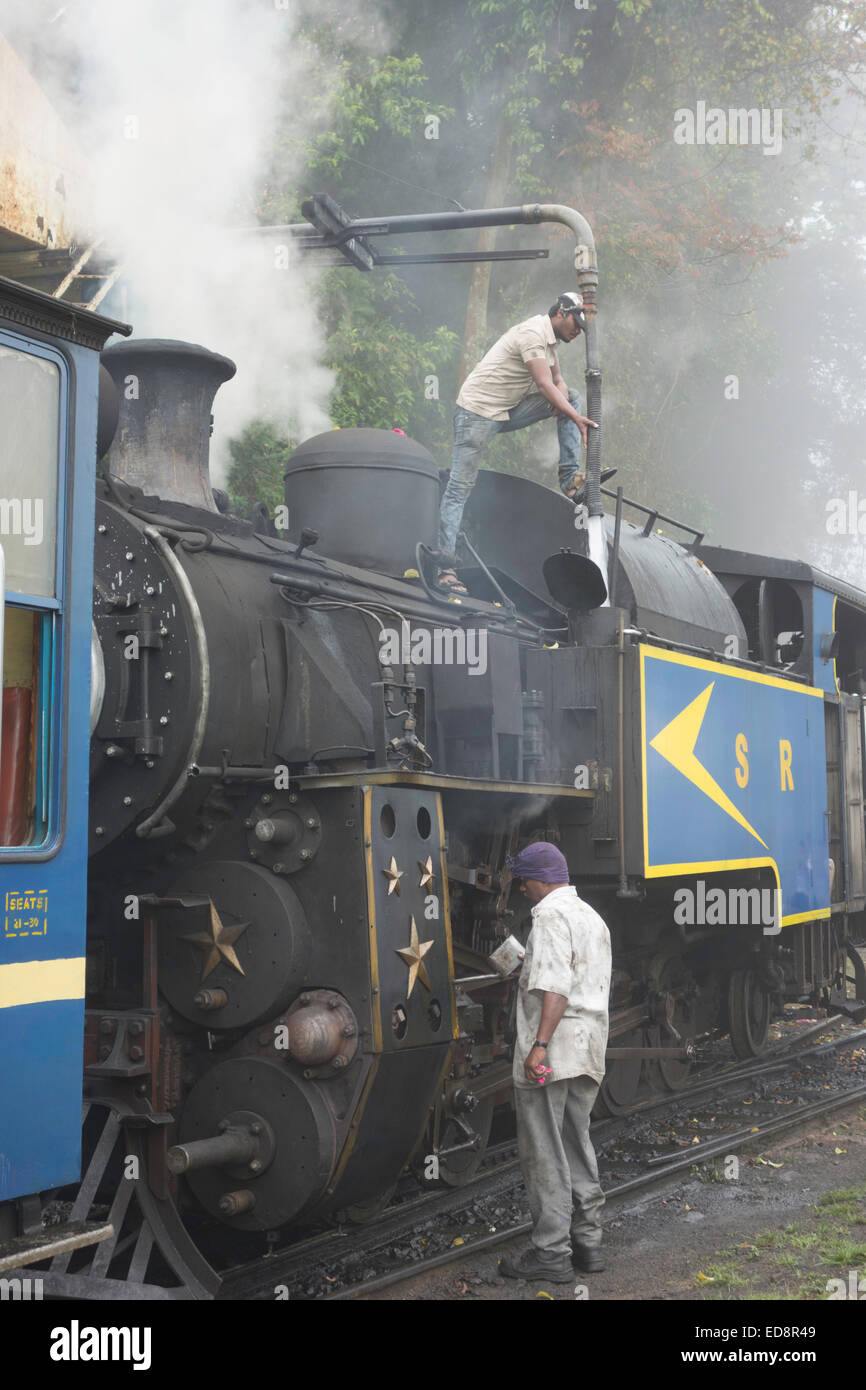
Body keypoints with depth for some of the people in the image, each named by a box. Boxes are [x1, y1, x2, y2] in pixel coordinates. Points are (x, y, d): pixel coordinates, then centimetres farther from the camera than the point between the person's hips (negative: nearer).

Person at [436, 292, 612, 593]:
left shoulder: (548, 339, 12)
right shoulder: (533, 333, -17)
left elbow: (557, 382, 17)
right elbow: (543, 384, -25)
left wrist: (563, 403, -8)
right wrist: (577, 419, -30)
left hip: (508, 412, 9)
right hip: (477, 412, -9)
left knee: (571, 398, 3)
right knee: (460, 489, -9)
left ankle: (570, 478, -5)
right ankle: (445, 567, -10)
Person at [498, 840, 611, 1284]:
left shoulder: (551, 915, -12)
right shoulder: (592, 917, 19)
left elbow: (556, 987, -23)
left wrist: (540, 1044, -28)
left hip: (552, 1050, -10)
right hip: (589, 1048, 10)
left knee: (544, 1153, -3)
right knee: (577, 1146, 17)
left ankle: (551, 1253, 0)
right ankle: (587, 1242, 21)